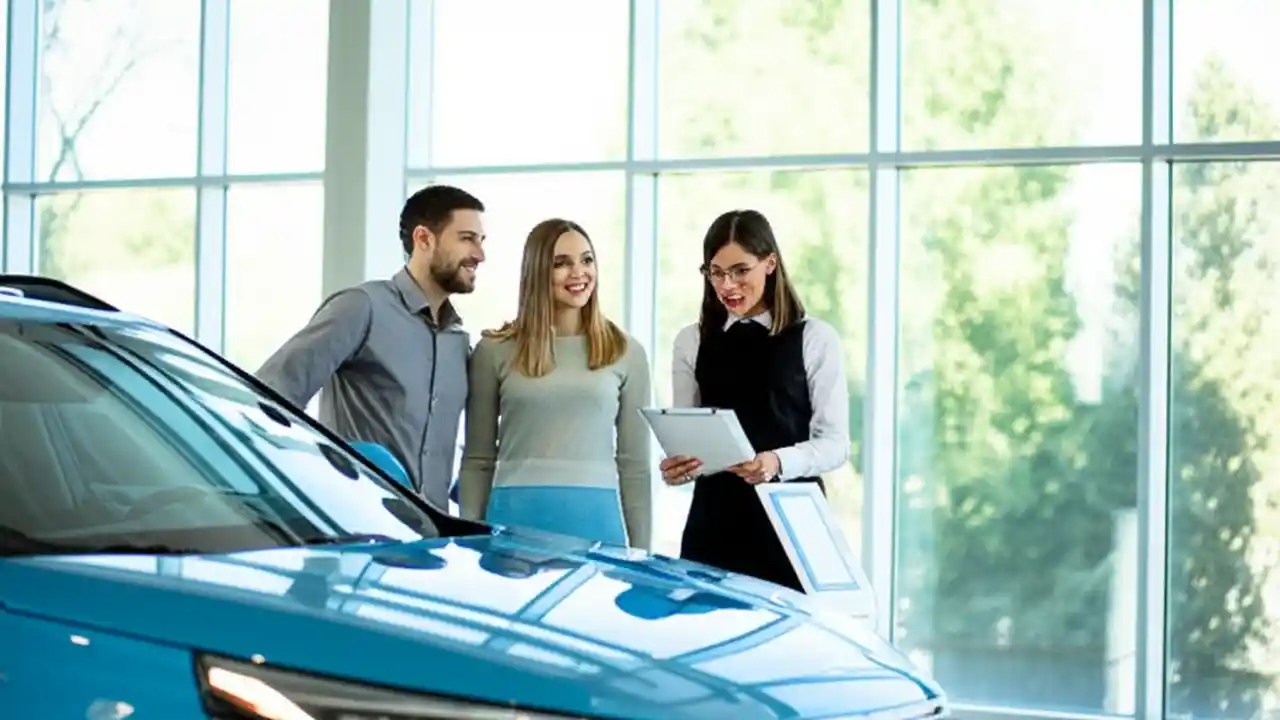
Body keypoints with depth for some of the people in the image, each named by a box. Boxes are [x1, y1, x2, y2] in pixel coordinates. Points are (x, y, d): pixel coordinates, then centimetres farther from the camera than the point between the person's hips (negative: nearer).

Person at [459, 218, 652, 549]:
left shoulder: (625, 352, 8)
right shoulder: (495, 350, 5)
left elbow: (635, 464, 8)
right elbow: (478, 460, 9)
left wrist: (640, 555, 5)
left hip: (595, 521, 1)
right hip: (516, 517, 0)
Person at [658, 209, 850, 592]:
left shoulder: (815, 339, 1)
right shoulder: (691, 342, 10)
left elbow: (835, 442, -3)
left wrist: (778, 462, -21)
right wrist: (676, 465, -11)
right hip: (714, 519, 2)